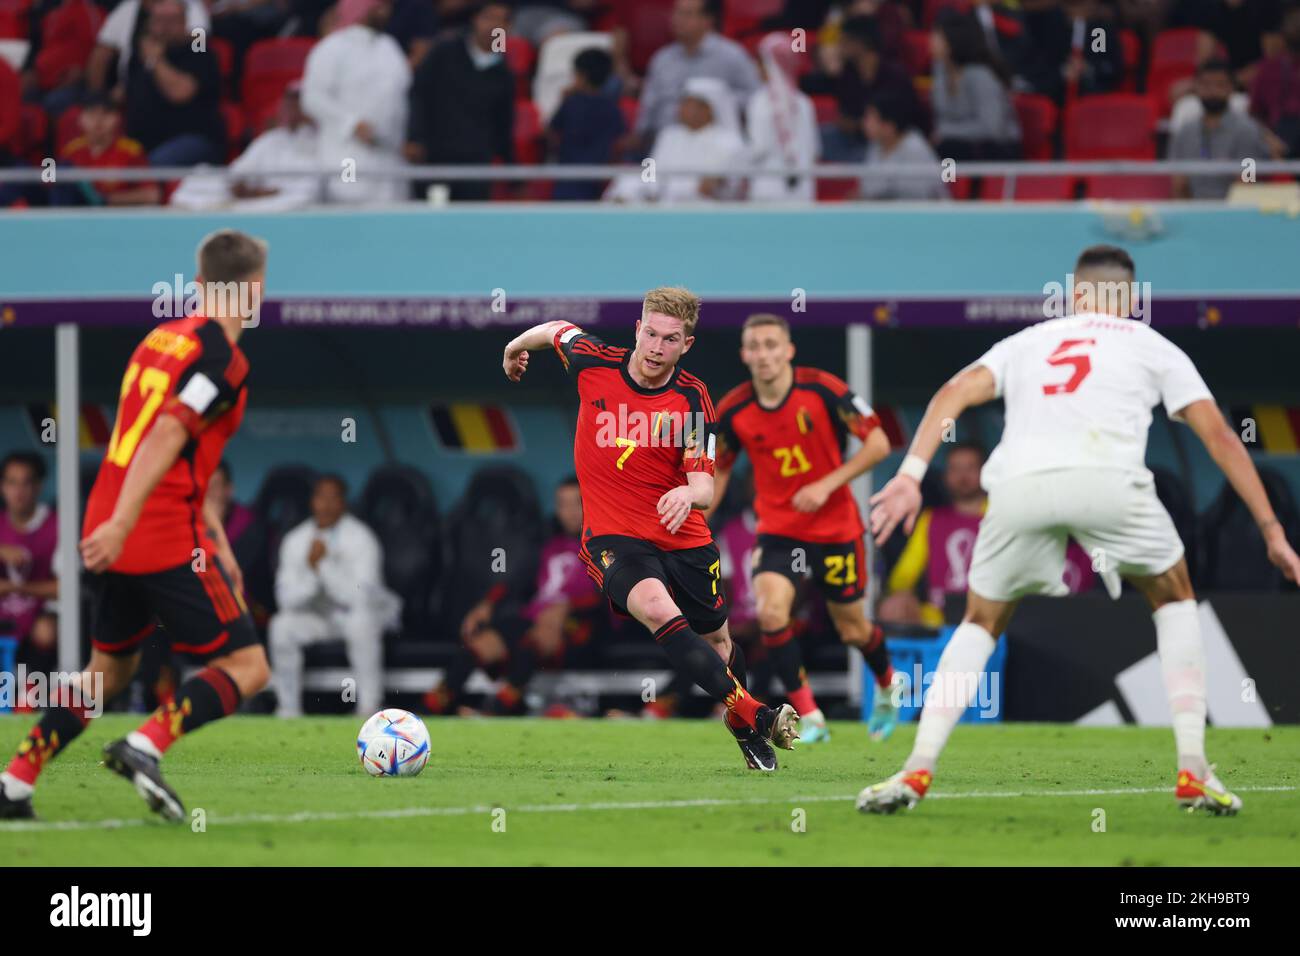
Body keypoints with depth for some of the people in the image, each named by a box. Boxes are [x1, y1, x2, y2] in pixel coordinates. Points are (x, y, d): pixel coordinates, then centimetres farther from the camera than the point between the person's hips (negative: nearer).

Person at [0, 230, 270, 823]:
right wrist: (122, 523, -29)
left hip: (110, 535, 8)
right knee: (247, 667, -1)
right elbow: (166, 436, -22)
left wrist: (218, 546, 28)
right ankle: (145, 746, -19)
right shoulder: (222, 360, -10)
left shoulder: (161, 339, 18)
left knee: (111, 666, 22)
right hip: (168, 542, -8)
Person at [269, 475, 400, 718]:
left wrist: (325, 564, -32)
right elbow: (287, 598, -10)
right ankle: (289, 710, -15)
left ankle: (369, 707, -33)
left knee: (361, 620, -38)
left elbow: (360, 597, -27)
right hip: (318, 616, 4)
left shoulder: (360, 538, -16)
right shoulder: (295, 541, -4)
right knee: (281, 626, -24)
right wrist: (311, 569, -27)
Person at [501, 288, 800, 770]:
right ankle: (754, 714, -35)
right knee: (658, 608, -31)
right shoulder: (594, 363, -7)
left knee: (717, 640, 12)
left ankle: (743, 730, 43)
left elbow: (705, 487, -16)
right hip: (613, 536, -1)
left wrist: (688, 494, -40)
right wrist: (516, 348, 35)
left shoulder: (692, 399, -11)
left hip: (683, 539, 1)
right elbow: (557, 330, 15)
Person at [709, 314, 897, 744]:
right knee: (771, 611, -23)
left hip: (835, 527, -1)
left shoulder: (823, 390, -16)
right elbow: (718, 470, 8)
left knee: (853, 630, 10)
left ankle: (888, 687, 44)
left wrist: (827, 485, -21)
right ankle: (808, 716, -12)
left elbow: (878, 443, -11)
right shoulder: (733, 411, -9)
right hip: (777, 528, 1)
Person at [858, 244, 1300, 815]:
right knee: (1174, 602, 24)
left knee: (981, 624, 24)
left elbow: (954, 393, 15)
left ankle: (917, 771, 8)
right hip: (1107, 478, -1)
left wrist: (910, 475, 6)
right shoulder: (1152, 347, 27)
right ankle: (1193, 772, 13)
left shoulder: (1029, 340, 32)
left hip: (1019, 484, 2)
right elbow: (1219, 436, 20)